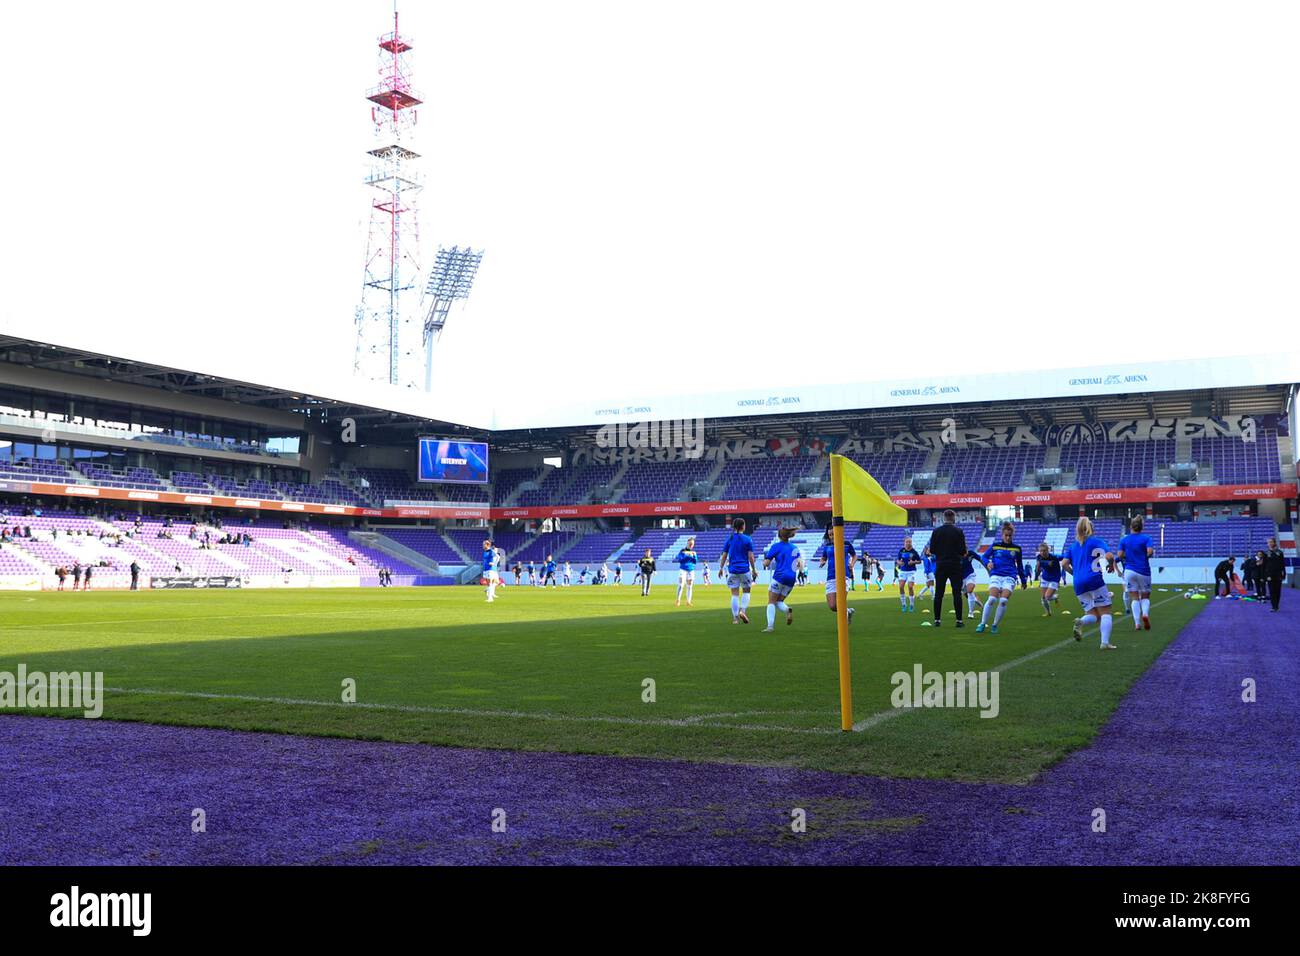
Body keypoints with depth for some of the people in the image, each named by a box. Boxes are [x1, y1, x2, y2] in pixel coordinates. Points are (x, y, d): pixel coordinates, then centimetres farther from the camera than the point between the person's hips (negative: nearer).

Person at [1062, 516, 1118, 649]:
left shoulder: (1072, 546, 19)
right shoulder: (1096, 541, 5)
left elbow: (1064, 563, 10)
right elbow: (1109, 555, -9)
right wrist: (1111, 565, 11)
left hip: (1078, 584, 5)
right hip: (1094, 580, -5)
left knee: (1093, 614, 9)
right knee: (1105, 612, 1)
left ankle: (1080, 621, -25)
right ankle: (1105, 642, -15)